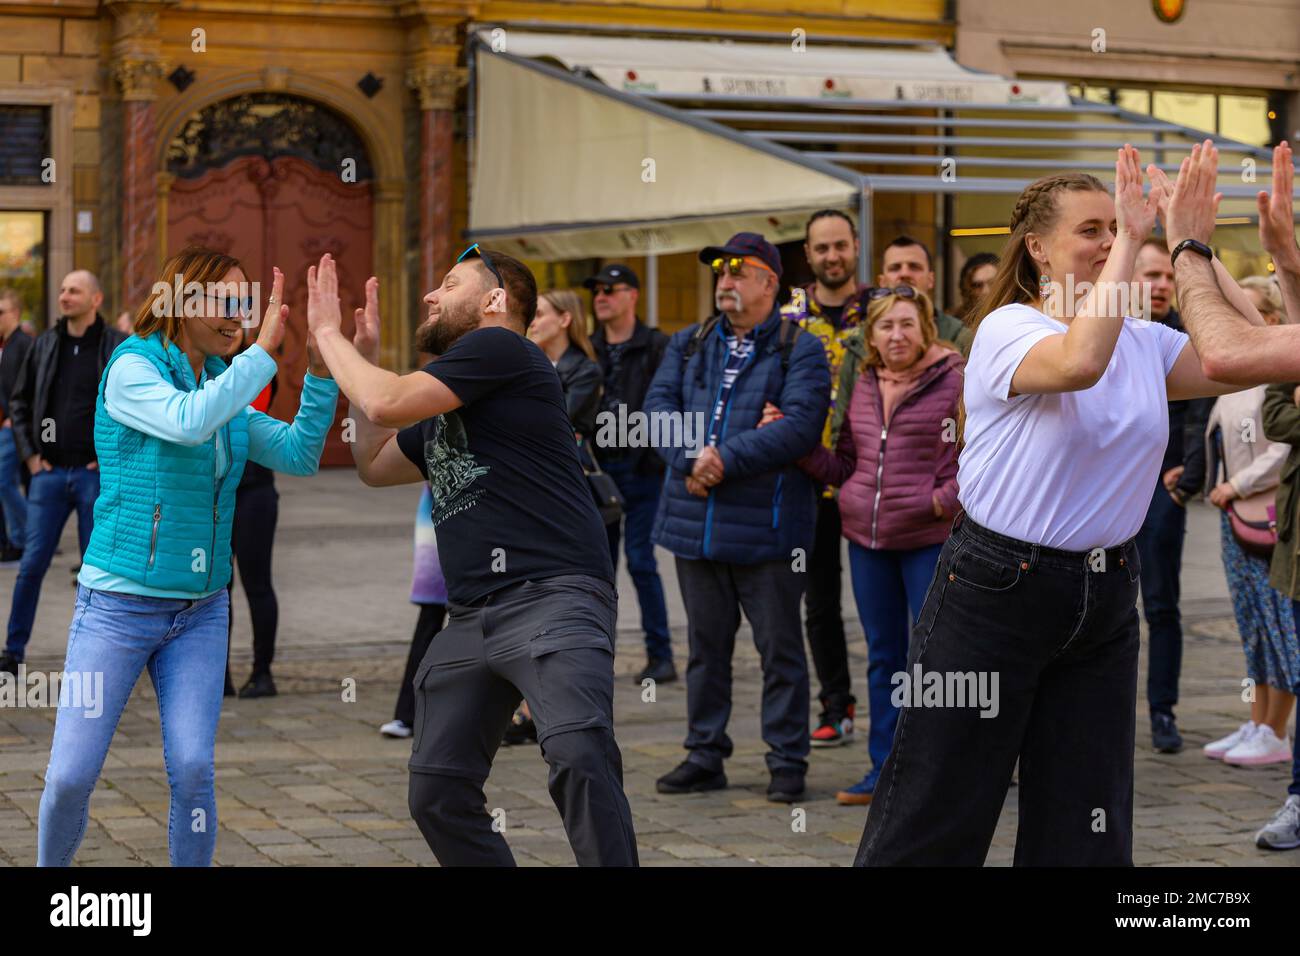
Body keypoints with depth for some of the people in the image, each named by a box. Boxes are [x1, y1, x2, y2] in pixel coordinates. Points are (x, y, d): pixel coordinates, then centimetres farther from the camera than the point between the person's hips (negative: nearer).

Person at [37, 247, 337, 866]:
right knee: (70, 776, -6)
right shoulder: (132, 369, -10)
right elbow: (190, 422, -30)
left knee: (193, 768, -10)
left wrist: (320, 371, -9)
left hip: (200, 607, 5)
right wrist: (264, 352, -25)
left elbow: (299, 456, 2)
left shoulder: (222, 387, 9)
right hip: (120, 603, -5)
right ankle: (51, 868, 21)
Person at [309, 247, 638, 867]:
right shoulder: (447, 409, 26)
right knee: (437, 791, 7)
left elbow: (388, 403, -9)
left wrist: (328, 333, 7)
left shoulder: (500, 348, -2)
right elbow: (375, 465, 35)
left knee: (577, 752, -31)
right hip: (470, 619, 10)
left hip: (550, 599, -10)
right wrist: (363, 353, 30)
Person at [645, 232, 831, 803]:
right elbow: (659, 403, 2)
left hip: (766, 525, -5)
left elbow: (800, 426, -15)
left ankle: (787, 762, 10)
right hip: (696, 520, 5)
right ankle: (705, 756, 21)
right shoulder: (688, 344, 14)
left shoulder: (800, 350, -3)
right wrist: (693, 458, -16)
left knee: (779, 648, 2)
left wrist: (727, 459, -19)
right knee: (706, 644, 12)